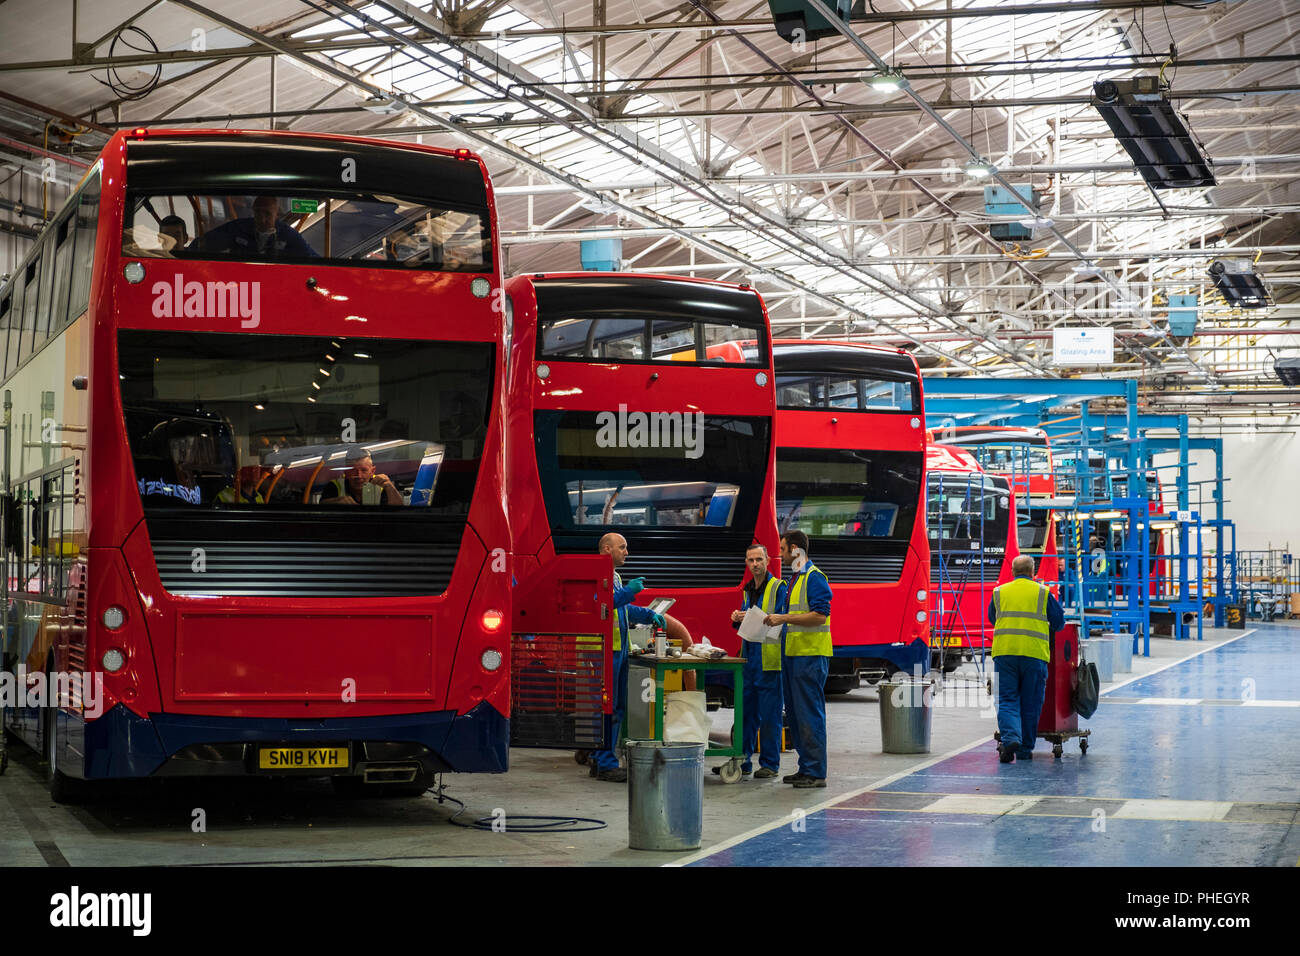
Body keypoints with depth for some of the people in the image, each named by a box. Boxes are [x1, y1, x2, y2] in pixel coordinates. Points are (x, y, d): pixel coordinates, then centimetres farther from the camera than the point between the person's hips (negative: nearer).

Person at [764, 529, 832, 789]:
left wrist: (783, 618, -19)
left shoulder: (814, 578, -11)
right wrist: (778, 621, 14)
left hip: (810, 654, -10)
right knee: (795, 712, 11)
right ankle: (806, 768, 17)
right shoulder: (795, 579, 20)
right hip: (793, 653, 10)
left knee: (809, 713, -9)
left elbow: (819, 616, -21)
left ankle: (816, 773, -6)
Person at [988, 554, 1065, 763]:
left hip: (1004, 652, 1)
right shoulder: (1043, 593, 7)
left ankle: (1010, 738, -20)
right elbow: (1059, 622, 12)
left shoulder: (999, 592, 12)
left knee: (1007, 700, 2)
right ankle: (1025, 749, 13)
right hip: (1034, 654, -1)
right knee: (1030, 704, 8)